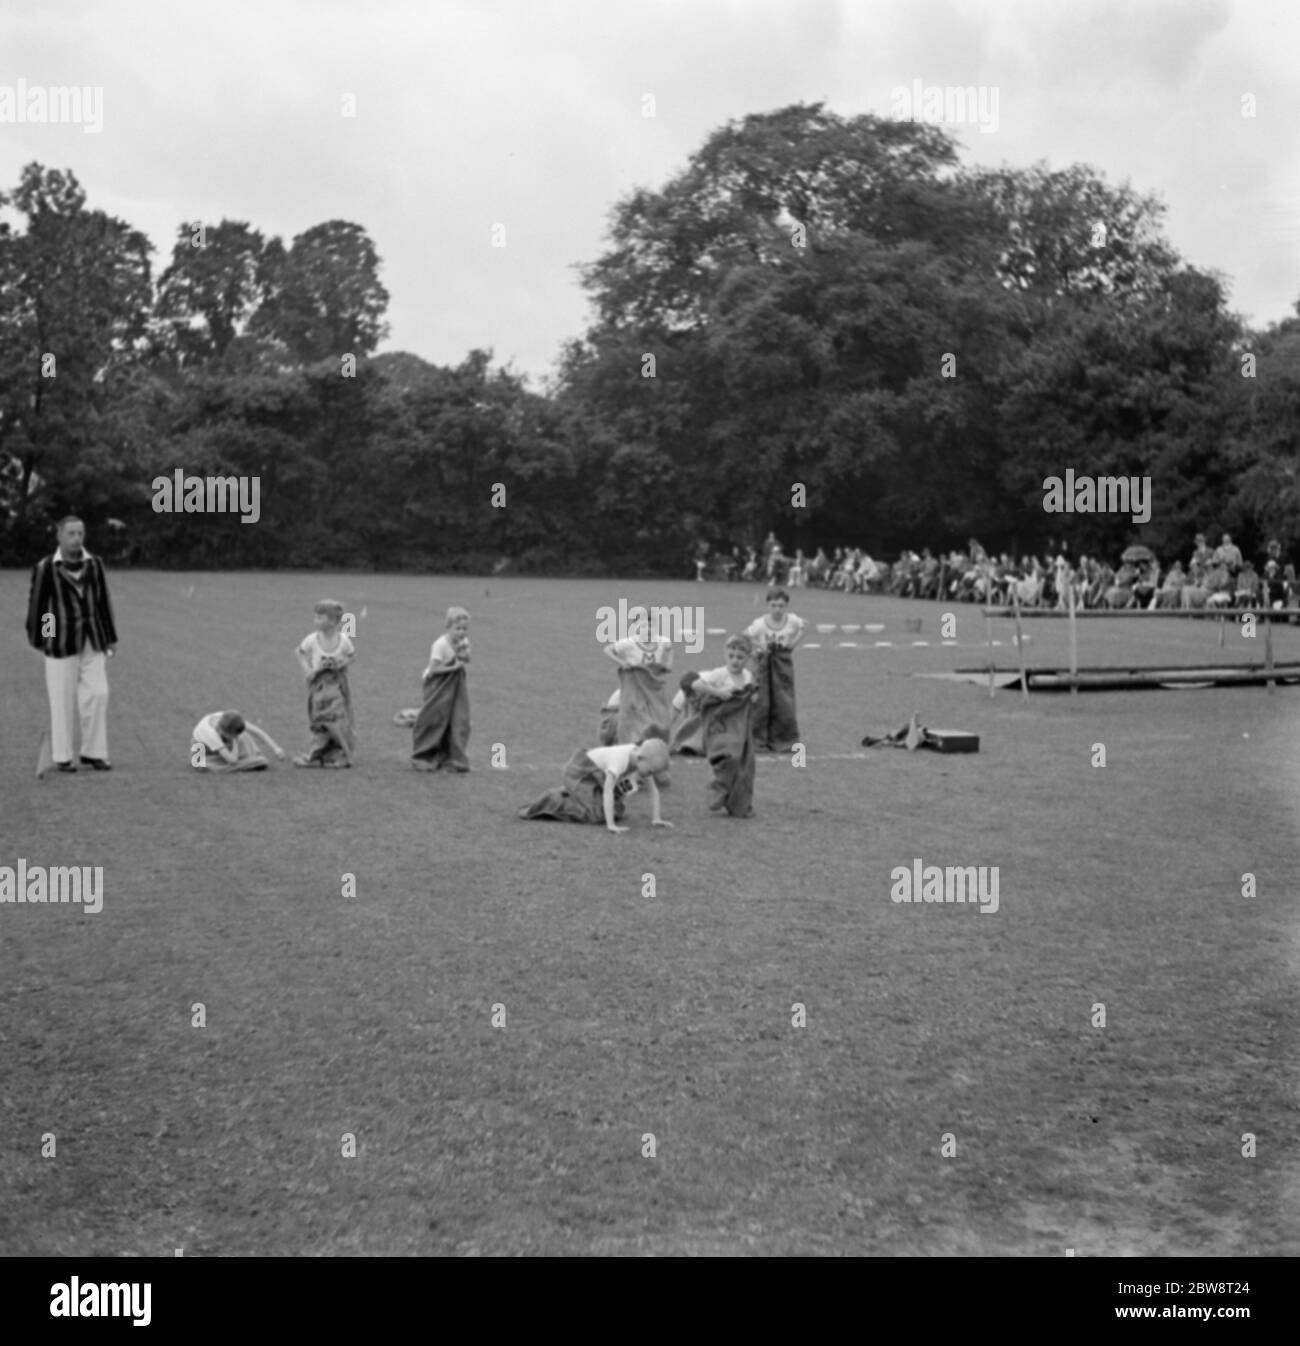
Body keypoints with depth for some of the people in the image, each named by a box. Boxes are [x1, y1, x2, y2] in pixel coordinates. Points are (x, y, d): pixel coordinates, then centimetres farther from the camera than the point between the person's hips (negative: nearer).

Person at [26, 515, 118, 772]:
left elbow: (103, 602, 12)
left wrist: (110, 638, 13)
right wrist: (37, 640, 6)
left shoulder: (94, 564, 6)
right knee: (64, 700, 1)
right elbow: (36, 604, 3)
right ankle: (63, 756, 11)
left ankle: (93, 753, 8)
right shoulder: (45, 568, -4)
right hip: (61, 642, -3)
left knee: (97, 694, -3)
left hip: (93, 641, 3)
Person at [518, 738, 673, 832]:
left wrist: (656, 818, -12)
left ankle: (568, 794, 27)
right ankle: (554, 802, -7)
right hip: (580, 772, -9)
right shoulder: (620, 759, -36)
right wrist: (610, 825, -43)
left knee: (617, 810, 16)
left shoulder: (644, 759, -12)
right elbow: (608, 790, -41)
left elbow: (653, 790, -4)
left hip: (597, 775, 9)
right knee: (597, 814, -25)